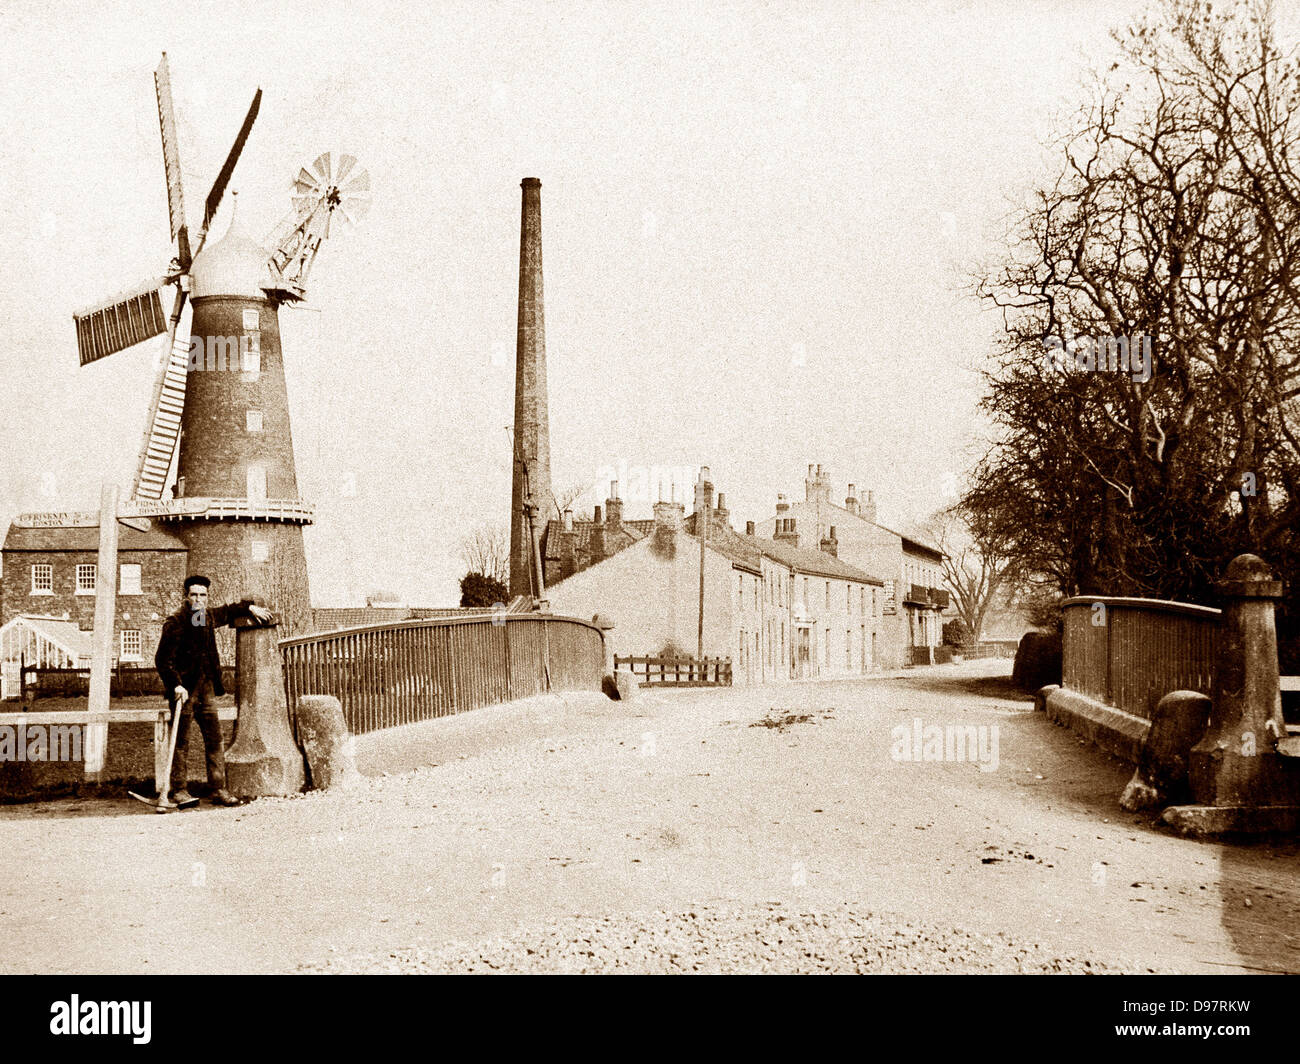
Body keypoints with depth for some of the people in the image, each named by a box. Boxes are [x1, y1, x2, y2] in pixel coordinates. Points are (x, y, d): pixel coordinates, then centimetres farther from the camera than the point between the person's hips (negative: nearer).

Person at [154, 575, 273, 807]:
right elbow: (162, 660, -13)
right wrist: (176, 685, -20)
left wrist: (249, 608, 23)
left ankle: (219, 789, 10)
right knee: (180, 742, 0)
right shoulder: (175, 623, -11)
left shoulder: (209, 616, 9)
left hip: (206, 688, 6)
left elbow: (227, 612, 34)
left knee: (215, 740, 5)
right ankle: (179, 790, 6)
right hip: (183, 689, -6)